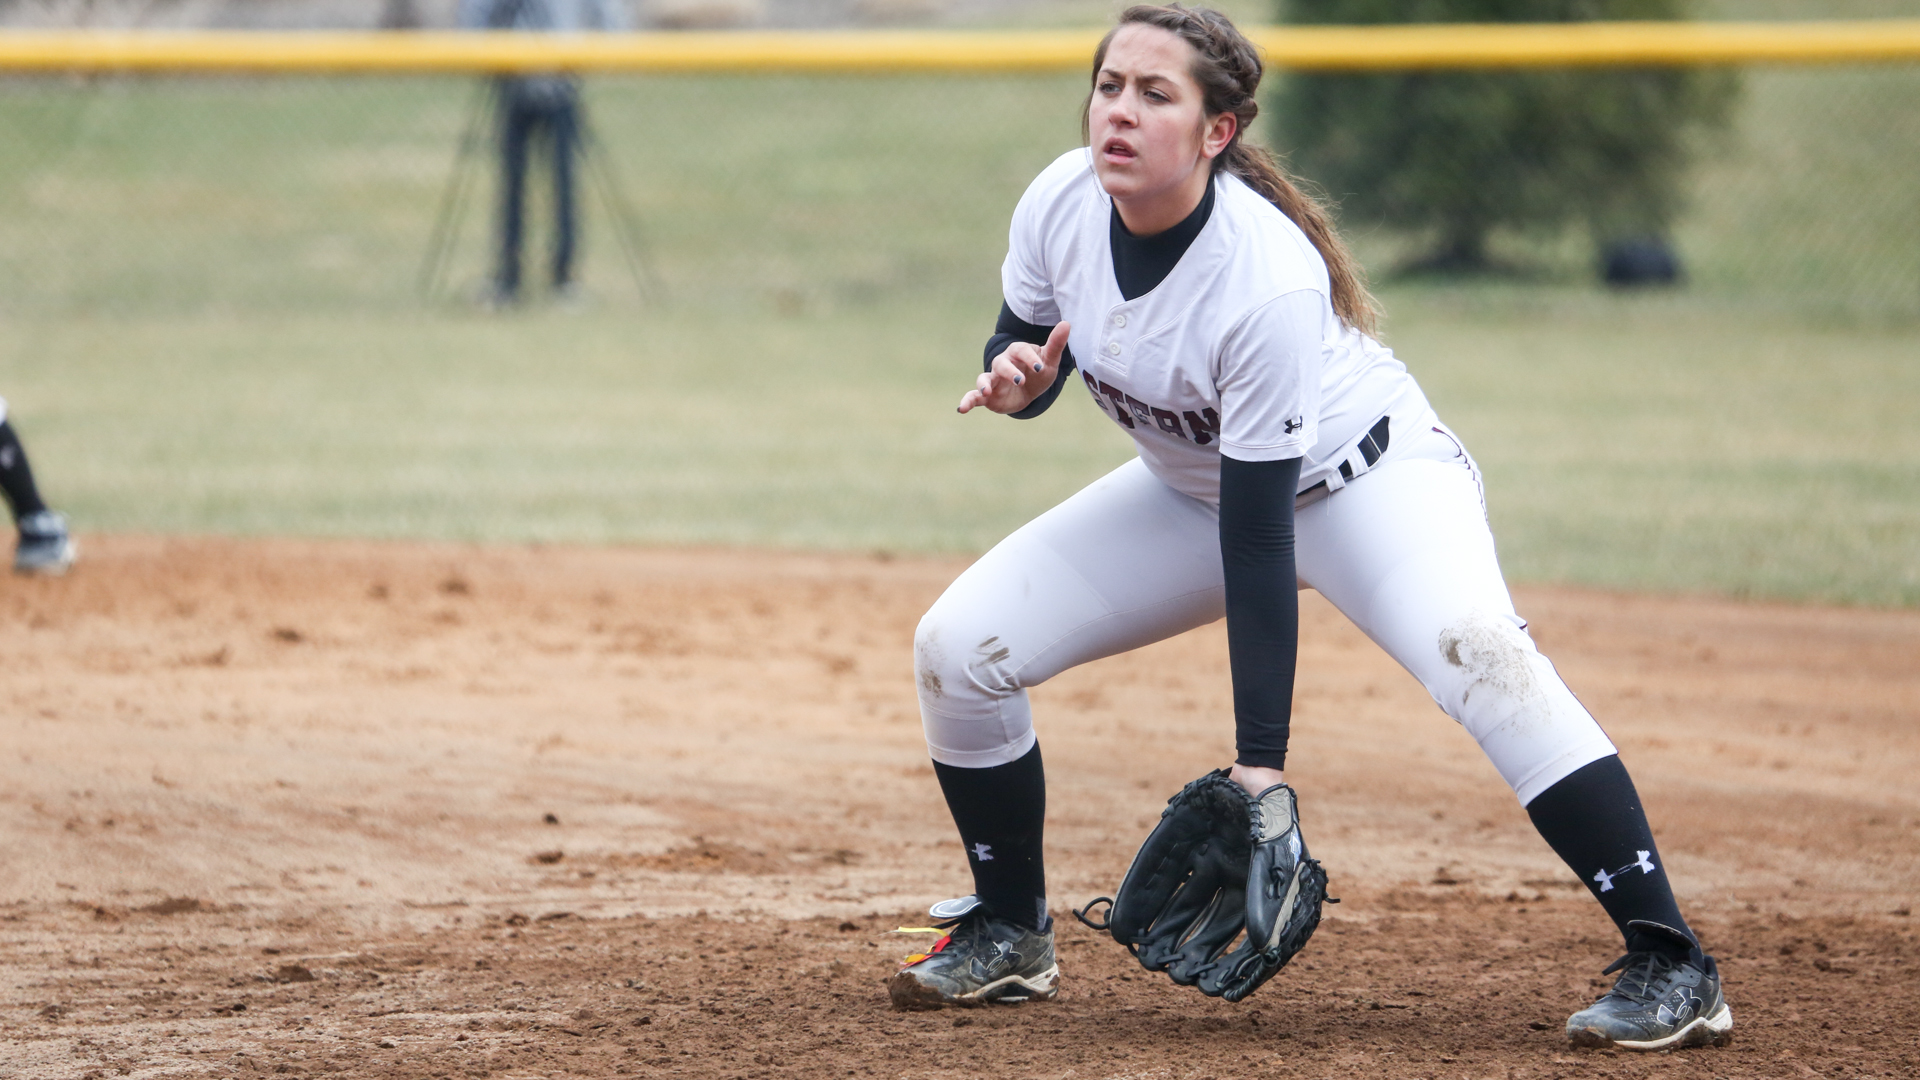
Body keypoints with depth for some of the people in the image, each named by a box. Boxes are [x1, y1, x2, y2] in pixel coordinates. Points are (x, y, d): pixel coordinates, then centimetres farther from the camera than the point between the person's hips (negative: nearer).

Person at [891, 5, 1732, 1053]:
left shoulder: (1271, 281, -35)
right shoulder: (1062, 203, -19)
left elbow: (1259, 538, -33)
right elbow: (1023, 358, 1)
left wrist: (1260, 764, -35)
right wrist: (1015, 377, -26)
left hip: (1370, 479, -6)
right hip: (1191, 488, 6)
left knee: (1476, 651, -35)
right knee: (956, 647, -6)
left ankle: (1669, 966, -32)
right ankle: (1011, 935, 16)